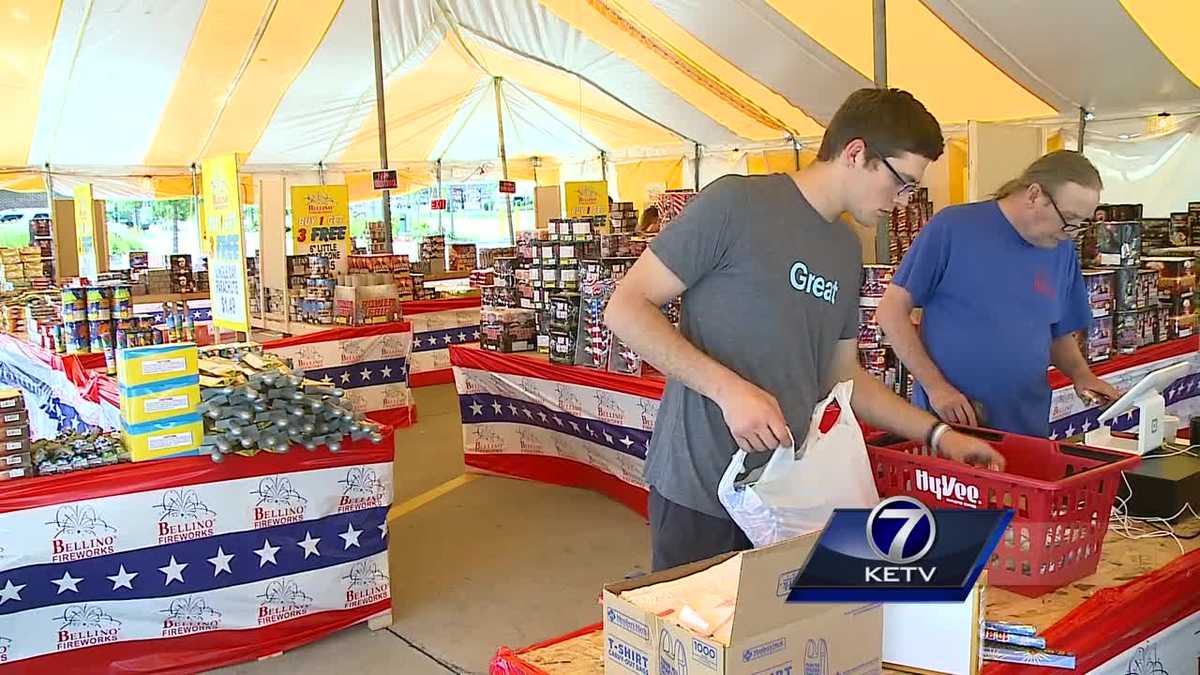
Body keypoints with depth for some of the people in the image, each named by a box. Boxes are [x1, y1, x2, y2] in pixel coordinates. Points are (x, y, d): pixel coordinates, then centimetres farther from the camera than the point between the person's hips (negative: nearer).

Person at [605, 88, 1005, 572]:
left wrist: (938, 434, 13)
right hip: (701, 491, -6)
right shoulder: (737, 203, -11)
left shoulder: (847, 249, 13)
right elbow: (626, 308, -13)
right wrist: (728, 388, -22)